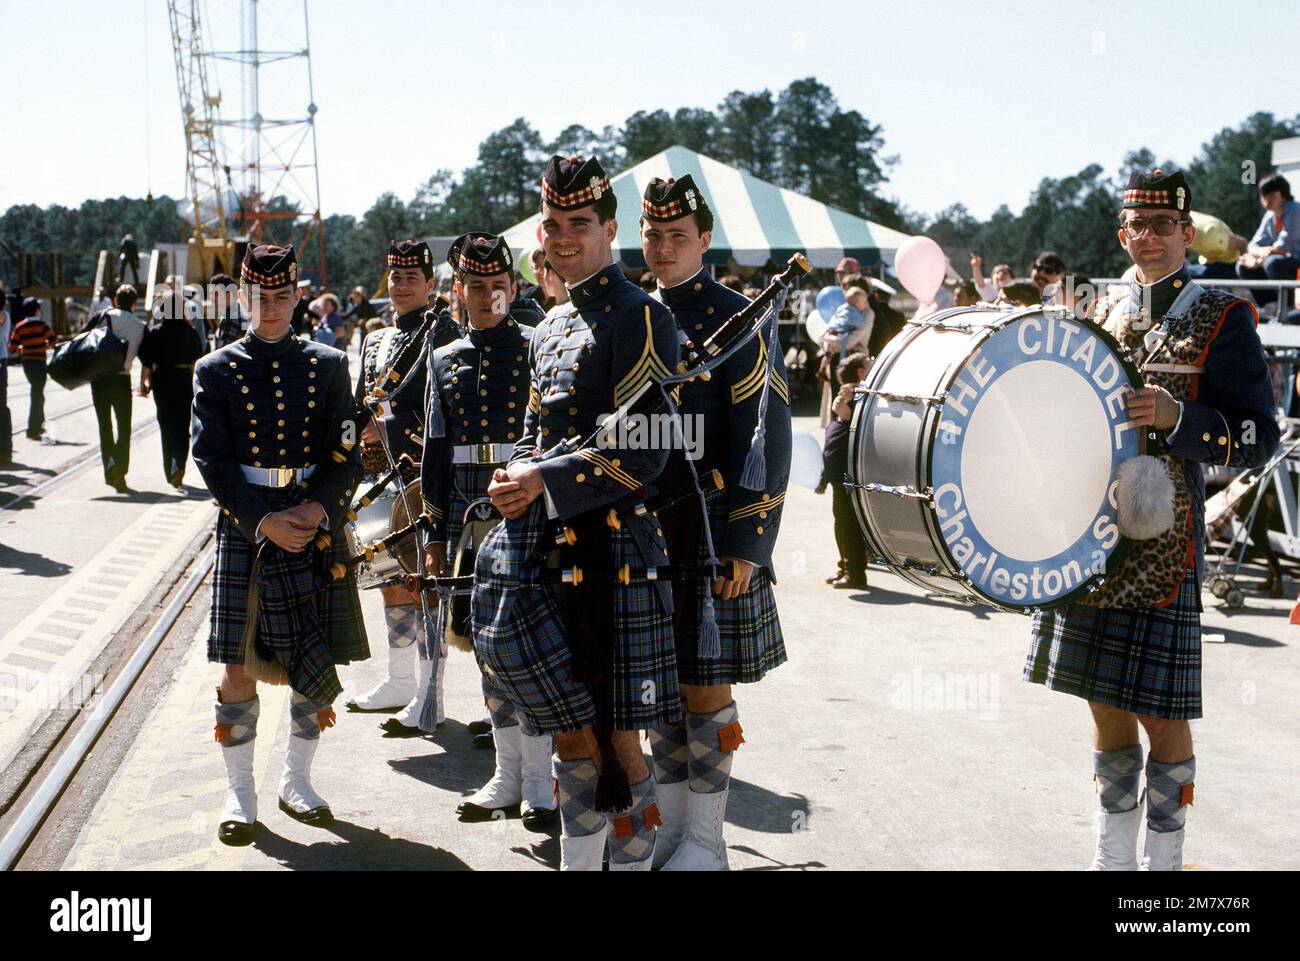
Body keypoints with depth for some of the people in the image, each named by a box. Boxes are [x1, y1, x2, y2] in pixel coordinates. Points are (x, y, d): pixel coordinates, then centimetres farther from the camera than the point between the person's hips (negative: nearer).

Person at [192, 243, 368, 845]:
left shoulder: (328, 366, 7)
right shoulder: (216, 371, 3)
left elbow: (348, 456, 3)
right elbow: (213, 460, -3)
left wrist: (316, 510, -13)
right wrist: (263, 520, -14)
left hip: (317, 529, 2)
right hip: (244, 530, -1)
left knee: (317, 664, 6)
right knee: (238, 667, -2)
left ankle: (296, 782, 23)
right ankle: (239, 794, 13)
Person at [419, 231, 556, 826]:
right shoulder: (444, 361, 13)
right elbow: (436, 452, 14)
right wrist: (435, 535, 11)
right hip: (468, 515, 5)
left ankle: (539, 780, 10)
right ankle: (508, 776, 21)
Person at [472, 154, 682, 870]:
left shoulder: (640, 317, -9)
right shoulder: (551, 327, 16)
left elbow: (645, 454, -17)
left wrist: (547, 483, -18)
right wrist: (513, 479, 2)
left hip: (612, 552, -8)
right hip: (548, 550, 8)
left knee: (614, 736, 1)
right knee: (570, 729, 16)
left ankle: (632, 859, 16)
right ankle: (577, 861, 30)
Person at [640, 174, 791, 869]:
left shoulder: (736, 321, -6)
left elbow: (766, 441, -11)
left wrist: (745, 544, -16)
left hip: (712, 536, -5)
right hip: (645, 533, 5)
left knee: (706, 687, 2)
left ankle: (704, 838, 16)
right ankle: (666, 821, 25)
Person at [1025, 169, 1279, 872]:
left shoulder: (1223, 319, -2)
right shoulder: (1104, 317, 14)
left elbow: (1259, 437, -7)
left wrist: (1175, 416, -23)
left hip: (1158, 543, -5)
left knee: (1159, 710, 0)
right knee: (1105, 703, 12)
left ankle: (1162, 859, 15)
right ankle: (1113, 854, 25)